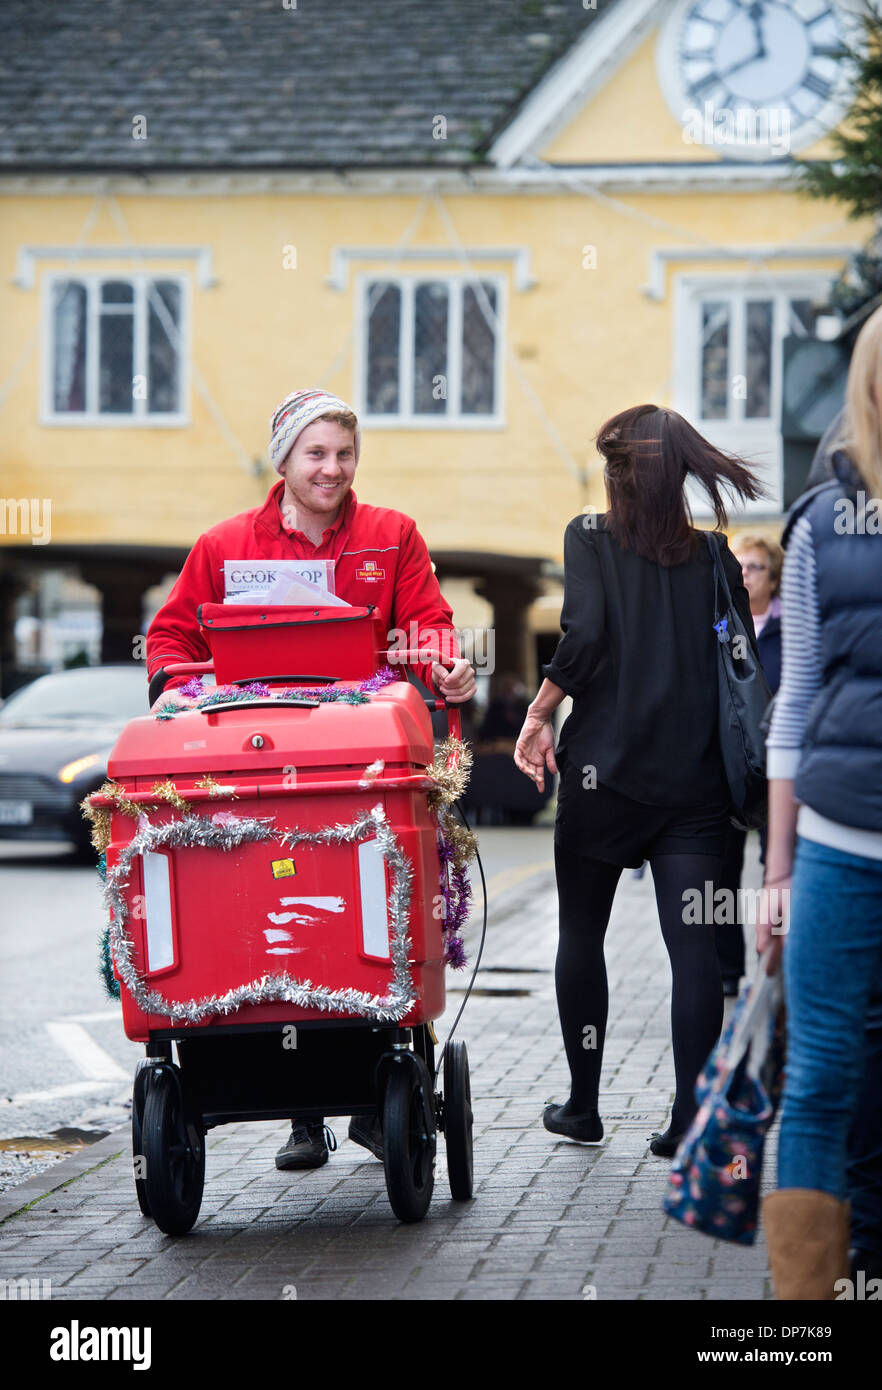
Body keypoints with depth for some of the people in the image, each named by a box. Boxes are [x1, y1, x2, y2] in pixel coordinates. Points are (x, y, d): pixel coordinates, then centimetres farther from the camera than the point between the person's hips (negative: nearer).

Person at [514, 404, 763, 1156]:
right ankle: (690, 1115, -11)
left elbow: (584, 635, -15)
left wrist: (539, 715, -4)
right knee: (695, 944, -2)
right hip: (696, 777, 1)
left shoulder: (591, 537, 0)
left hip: (602, 769, -1)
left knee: (582, 934, 14)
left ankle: (583, 1104, 21)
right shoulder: (715, 557, 7)